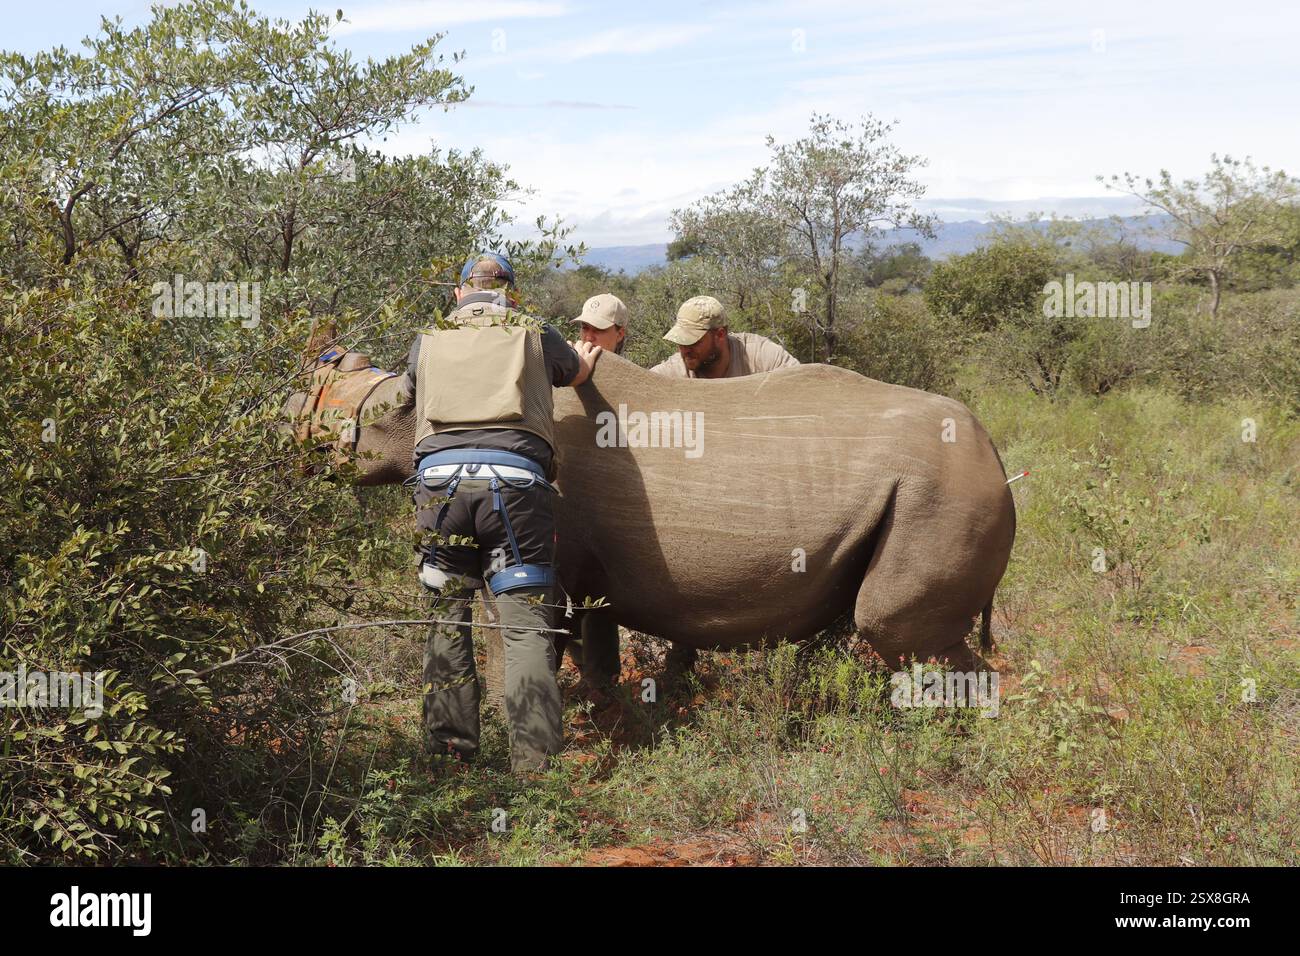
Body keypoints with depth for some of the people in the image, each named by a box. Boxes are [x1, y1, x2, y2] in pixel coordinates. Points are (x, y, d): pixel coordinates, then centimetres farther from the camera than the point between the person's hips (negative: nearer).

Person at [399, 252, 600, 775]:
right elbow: (577, 371, 40)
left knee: (446, 618, 12)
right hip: (515, 477, -1)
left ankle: (449, 752, 11)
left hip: (439, 476, 2)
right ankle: (535, 762, -10)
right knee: (527, 624, -2)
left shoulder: (429, 340, 22)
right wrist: (585, 357, 63)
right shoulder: (535, 334, 19)